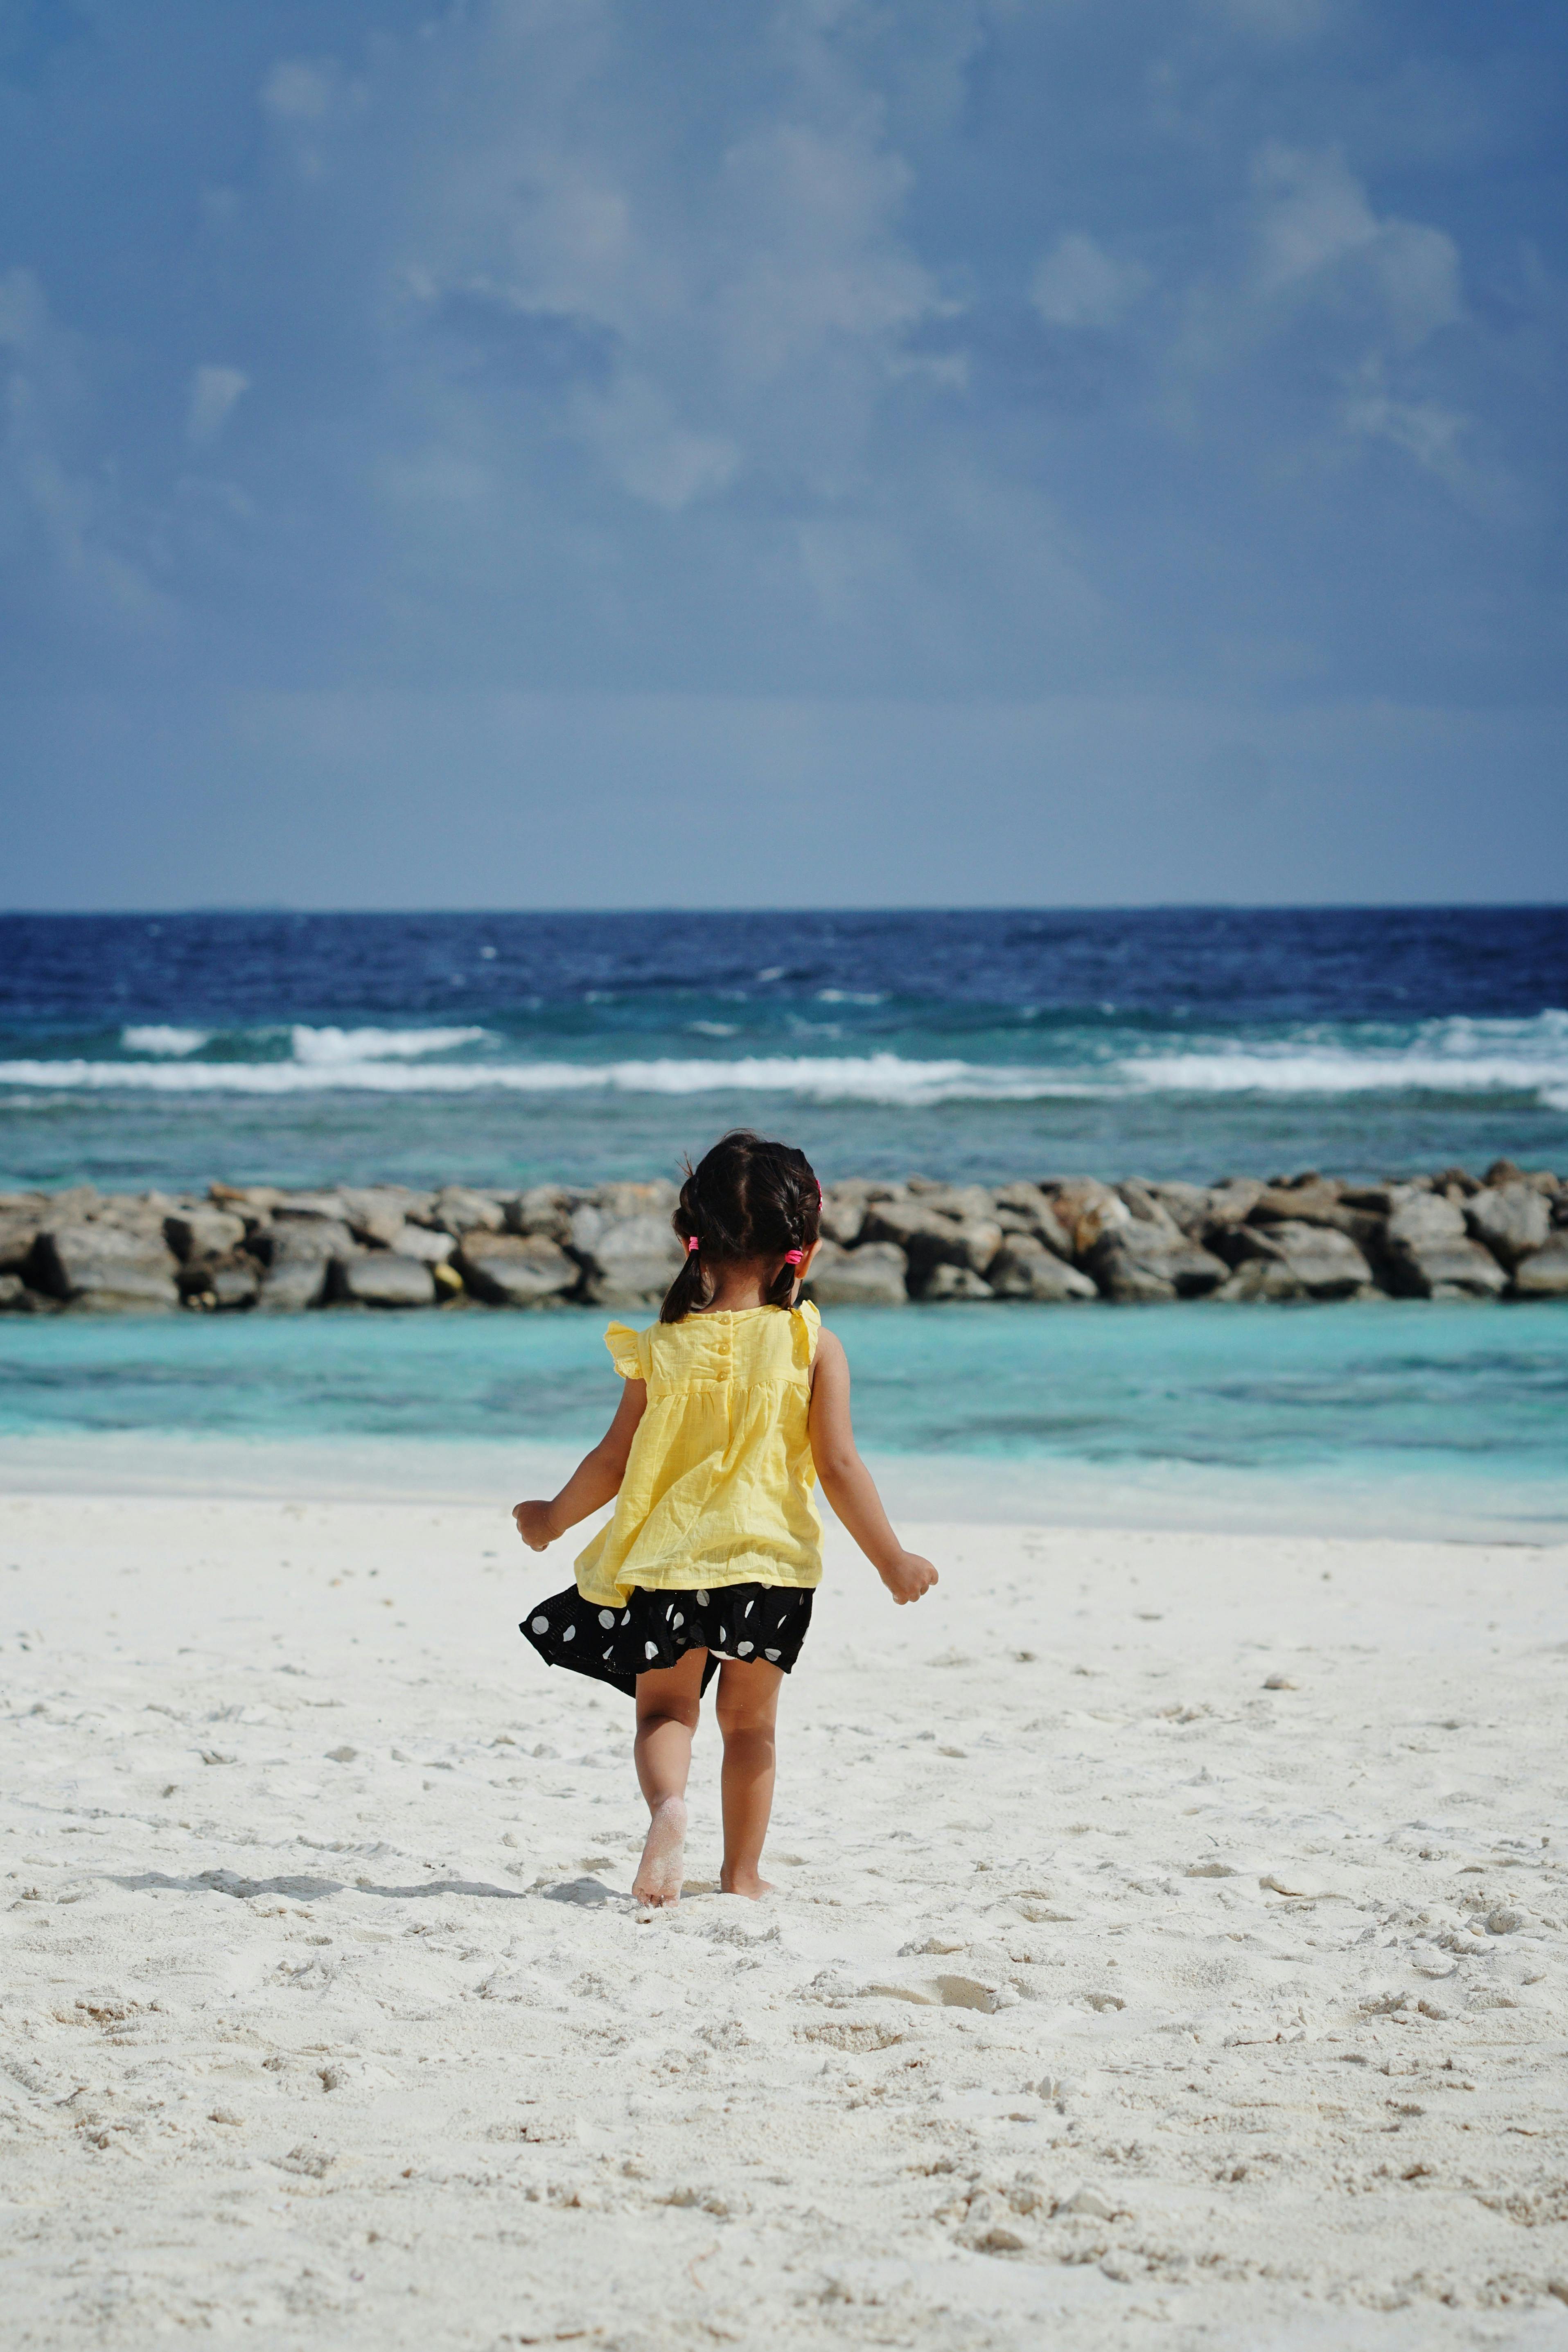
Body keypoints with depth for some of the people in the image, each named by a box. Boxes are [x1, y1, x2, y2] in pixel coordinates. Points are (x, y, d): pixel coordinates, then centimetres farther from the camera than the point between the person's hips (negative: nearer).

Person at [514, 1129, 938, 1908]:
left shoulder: (663, 1348, -3)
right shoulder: (813, 1346, -7)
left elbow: (614, 1463, 1)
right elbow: (839, 1467, -8)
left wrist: (553, 1519, 19)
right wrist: (891, 1559, 2)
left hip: (669, 1556, 0)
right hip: (769, 1558, 0)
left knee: (664, 1709, 10)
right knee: (749, 1724, 15)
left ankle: (667, 1802, -20)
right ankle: (742, 1873, 17)